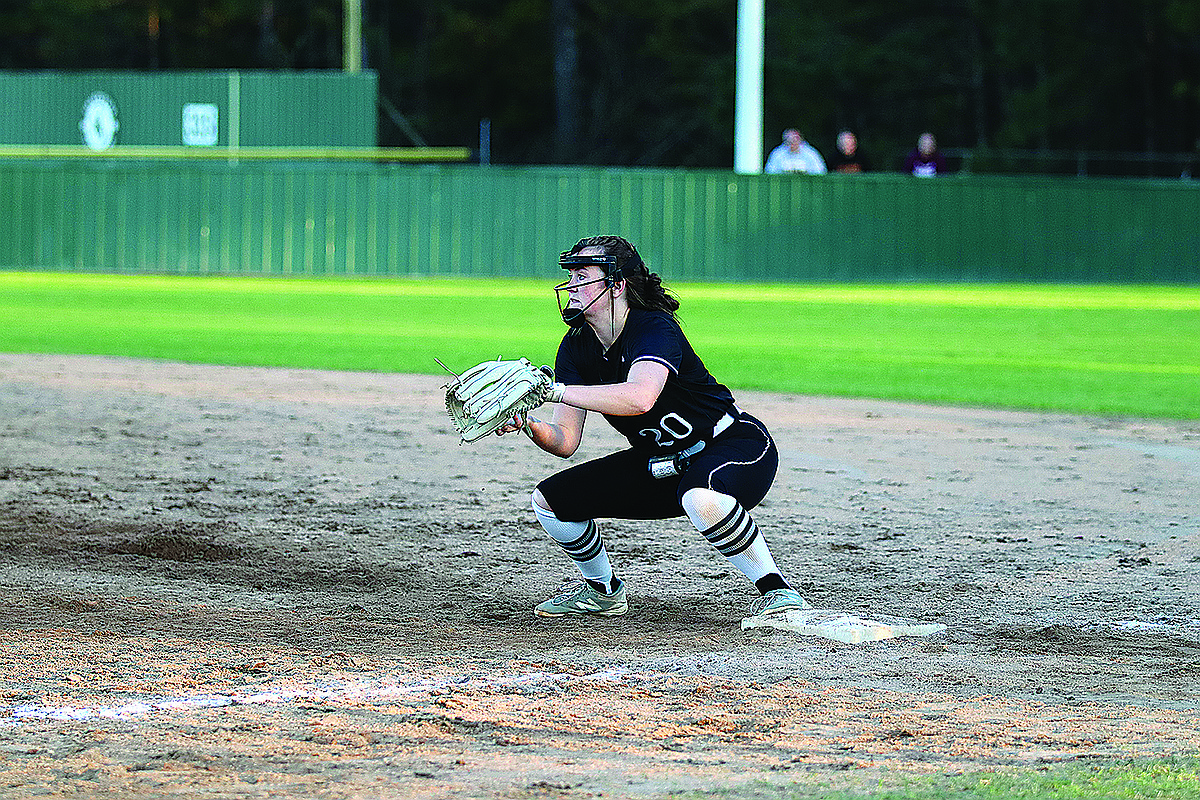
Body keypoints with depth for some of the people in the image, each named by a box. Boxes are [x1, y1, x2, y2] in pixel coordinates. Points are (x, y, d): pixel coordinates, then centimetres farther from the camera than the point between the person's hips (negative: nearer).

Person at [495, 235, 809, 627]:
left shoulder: (654, 329, -25)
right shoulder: (576, 348, -2)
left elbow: (640, 398, -46)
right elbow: (565, 440, -8)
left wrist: (556, 390, -46)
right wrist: (528, 426, -29)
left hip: (736, 446, -8)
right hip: (661, 463, 8)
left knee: (702, 498, -43)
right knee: (549, 501, 0)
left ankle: (774, 590, -23)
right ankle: (602, 590, 25)